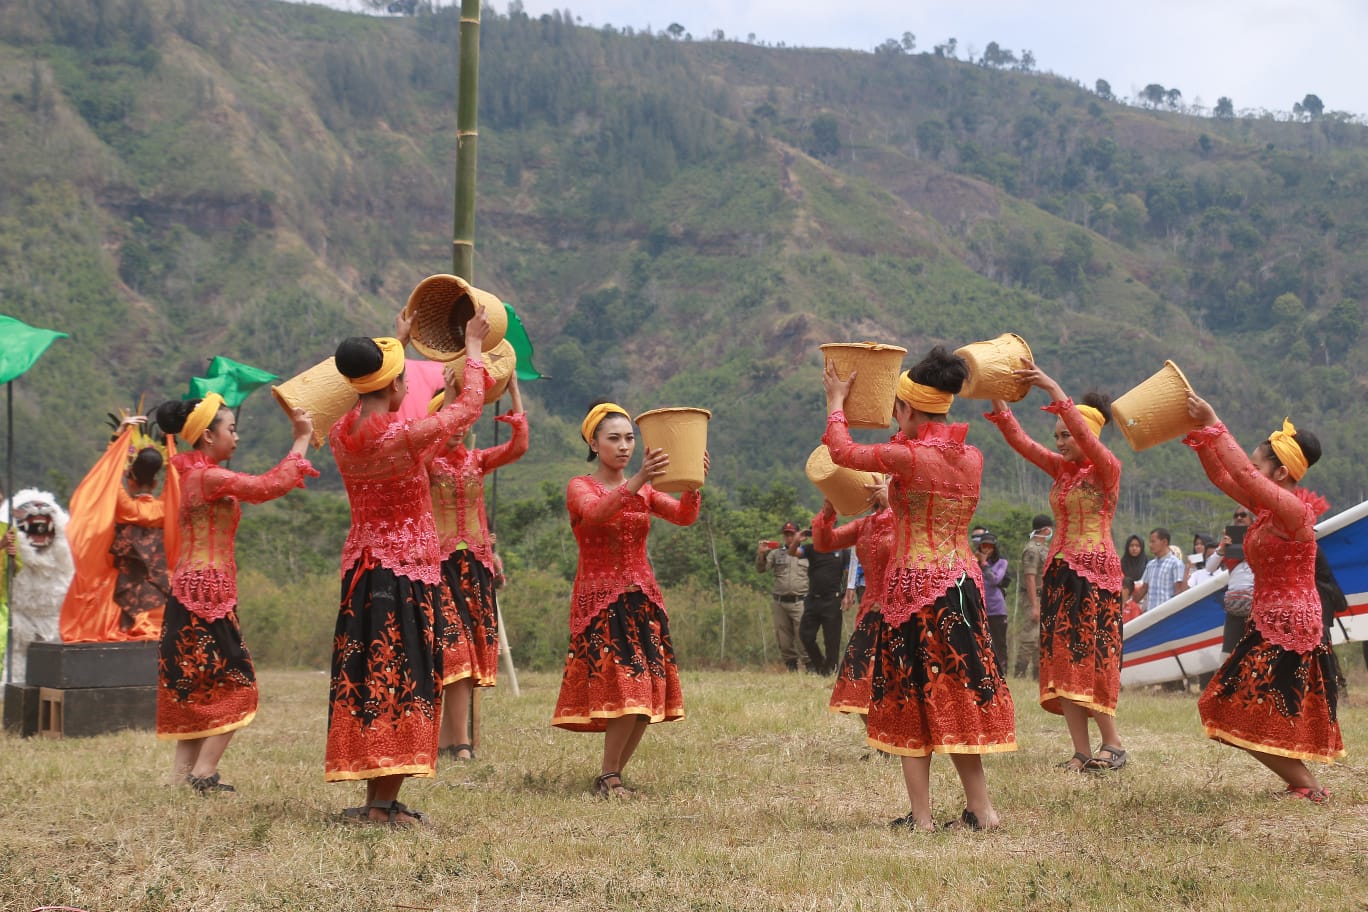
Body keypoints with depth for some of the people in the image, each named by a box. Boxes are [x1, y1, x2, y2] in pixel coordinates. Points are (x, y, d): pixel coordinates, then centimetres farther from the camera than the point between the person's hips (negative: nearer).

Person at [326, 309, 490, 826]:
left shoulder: (340, 436, 0)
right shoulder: (405, 437, -18)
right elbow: (470, 404, -4)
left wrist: (397, 343, 35)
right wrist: (473, 347, 13)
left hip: (359, 565, 7)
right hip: (408, 568, -7)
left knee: (369, 678, 11)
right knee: (403, 681, -1)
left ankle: (373, 799, 13)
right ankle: (384, 804, -2)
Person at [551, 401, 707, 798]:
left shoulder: (645, 491, 12)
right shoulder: (579, 487, -1)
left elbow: (684, 516, -6)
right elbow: (596, 513, -25)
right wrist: (637, 479, -40)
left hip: (642, 597, 5)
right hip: (599, 598, -5)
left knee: (647, 695, 1)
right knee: (626, 689, -18)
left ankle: (613, 775, 14)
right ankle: (607, 779, -7)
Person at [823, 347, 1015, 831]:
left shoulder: (907, 457, -14)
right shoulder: (972, 458, 4)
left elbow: (842, 451, 0)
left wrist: (837, 401, 14)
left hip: (913, 583, -6)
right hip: (964, 581, 6)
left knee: (912, 696, 2)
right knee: (958, 691, 13)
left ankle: (921, 815, 2)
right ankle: (980, 808, 11)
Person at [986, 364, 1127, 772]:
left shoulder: (1107, 468, -6)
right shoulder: (1061, 468, 13)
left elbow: (1084, 436, -23)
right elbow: (1020, 441, 6)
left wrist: (1053, 389, -29)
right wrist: (998, 400, -6)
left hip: (1095, 572, -7)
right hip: (1059, 570, 7)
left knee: (1089, 657, -10)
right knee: (1063, 661, 1)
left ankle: (1113, 745, 0)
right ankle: (1082, 752, 0)